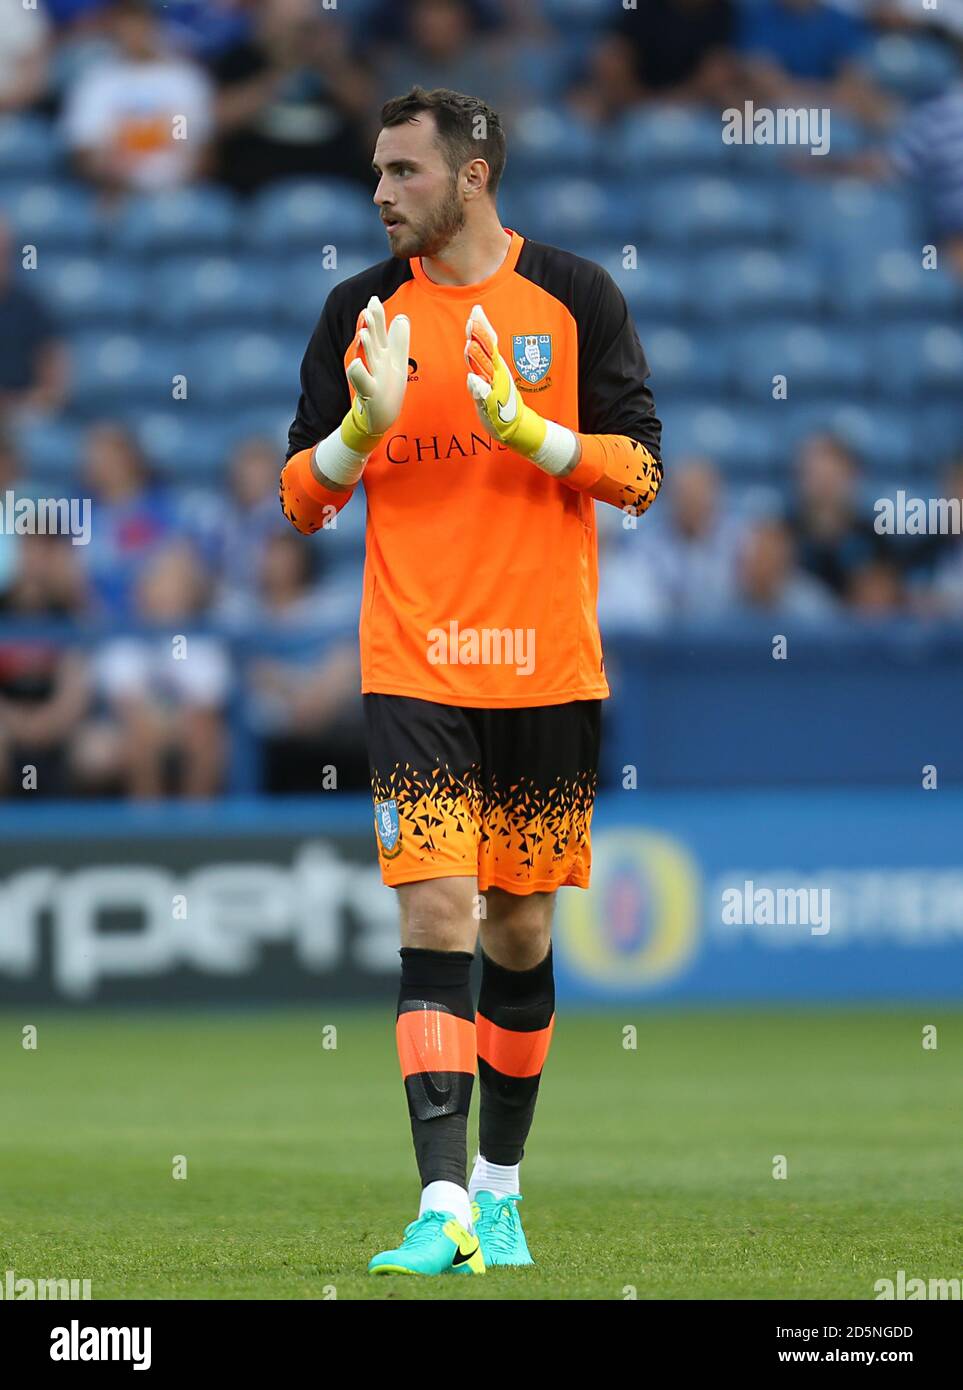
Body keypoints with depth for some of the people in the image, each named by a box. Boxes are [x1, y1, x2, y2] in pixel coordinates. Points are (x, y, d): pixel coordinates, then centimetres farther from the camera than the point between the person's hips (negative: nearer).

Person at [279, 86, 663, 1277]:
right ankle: (444, 1209, -18)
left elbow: (637, 469, -1)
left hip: (548, 669, 0)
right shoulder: (360, 312, 5)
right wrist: (368, 422, -13)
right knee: (436, 915, -13)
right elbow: (302, 497, 7)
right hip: (412, 673, 0)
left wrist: (518, 426, -17)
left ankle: (501, 1188, 24)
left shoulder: (575, 297, 2)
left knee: (522, 929, 9)